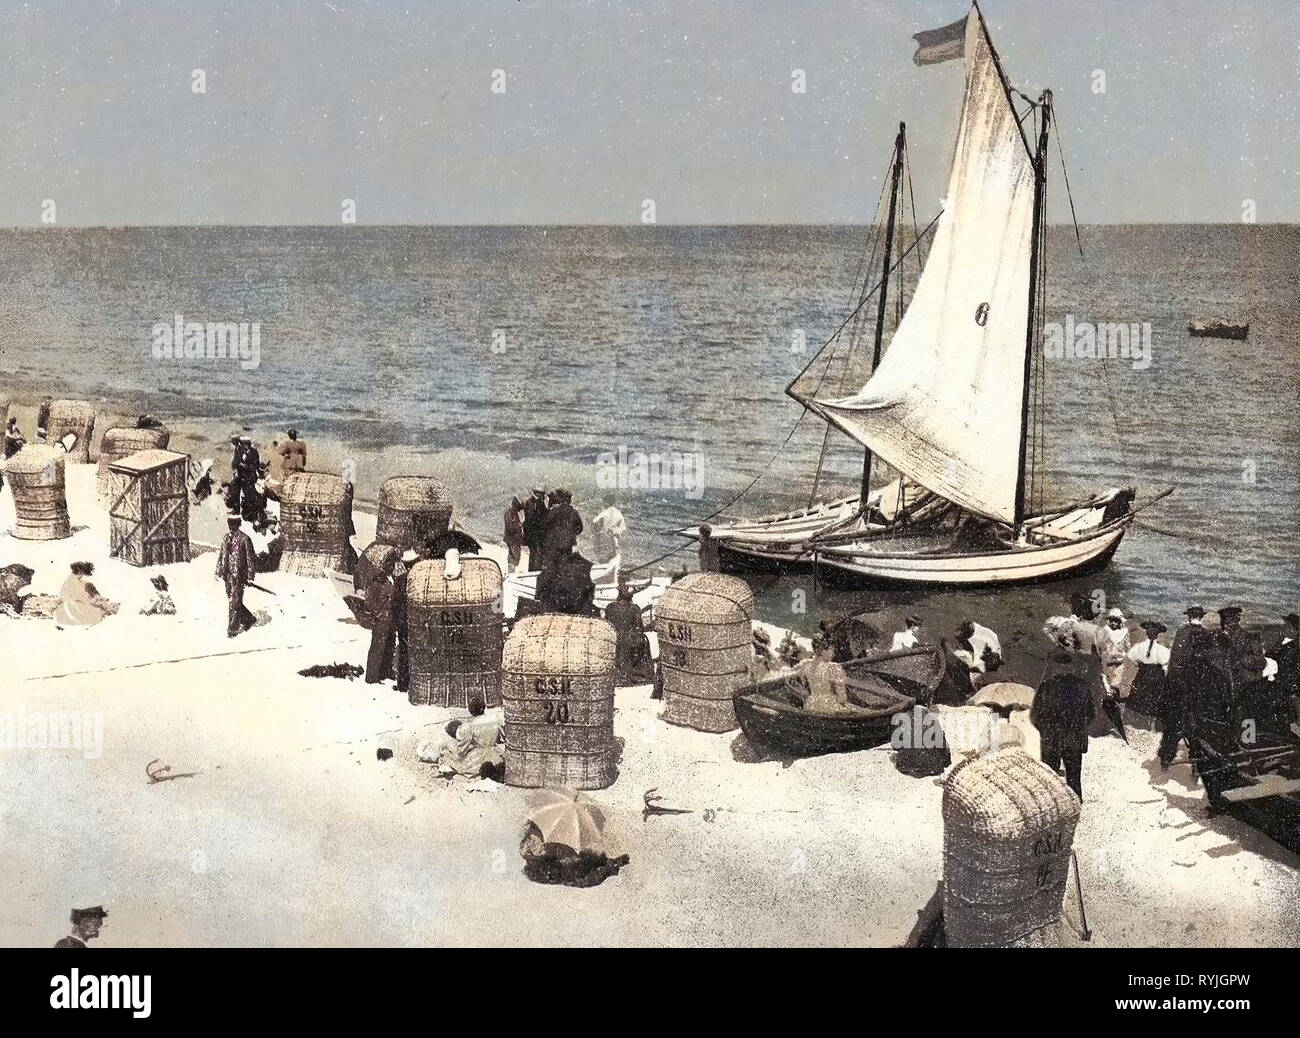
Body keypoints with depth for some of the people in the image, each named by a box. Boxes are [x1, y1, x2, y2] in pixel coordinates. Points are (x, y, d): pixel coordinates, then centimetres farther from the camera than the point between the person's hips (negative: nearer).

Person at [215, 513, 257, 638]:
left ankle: (232, 629, 3)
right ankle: (249, 620, 32)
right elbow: (221, 556, 20)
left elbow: (251, 559, -7)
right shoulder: (226, 538, 9)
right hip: (227, 575, 7)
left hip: (239, 576, -7)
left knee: (235, 602, -5)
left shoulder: (244, 539, -9)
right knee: (233, 601, 14)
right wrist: (218, 572, 16)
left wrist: (250, 577, -8)